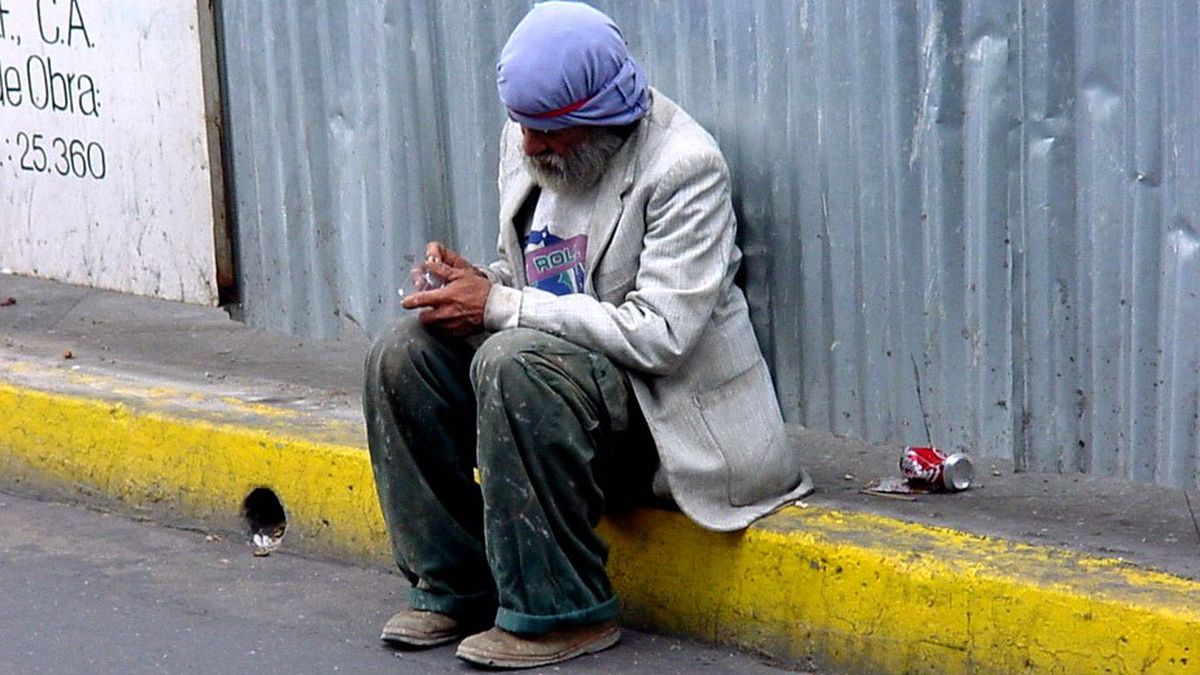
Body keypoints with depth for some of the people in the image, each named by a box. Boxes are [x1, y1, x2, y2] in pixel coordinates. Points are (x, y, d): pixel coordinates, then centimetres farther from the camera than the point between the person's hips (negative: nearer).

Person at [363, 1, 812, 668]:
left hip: (661, 402, -8)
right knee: (403, 354, -10)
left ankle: (560, 612, -21)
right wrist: (473, 280, -7)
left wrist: (497, 306, -24)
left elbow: (659, 335, -25)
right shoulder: (528, 143, 4)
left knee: (515, 361, -33)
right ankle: (456, 585, 0)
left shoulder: (685, 165, -19)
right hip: (562, 363, 8)